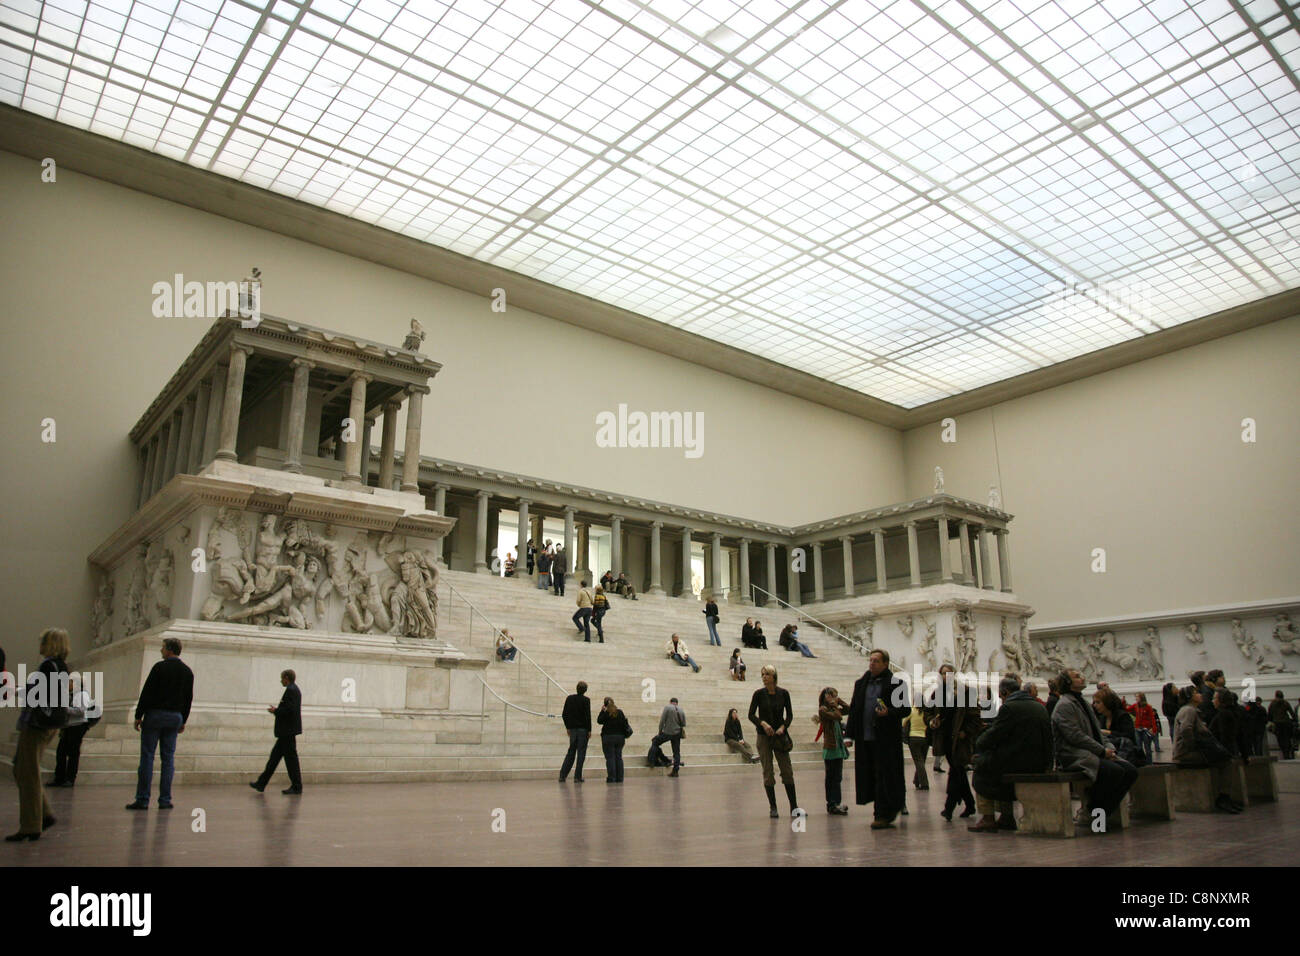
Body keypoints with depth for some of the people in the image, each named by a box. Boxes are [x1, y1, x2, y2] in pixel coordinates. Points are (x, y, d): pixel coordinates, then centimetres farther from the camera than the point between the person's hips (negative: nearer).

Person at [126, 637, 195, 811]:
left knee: (147, 757, -1)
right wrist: (183, 721, 18)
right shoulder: (187, 671, 9)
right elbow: (188, 698, 12)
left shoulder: (160, 667, -8)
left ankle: (142, 800, -2)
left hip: (155, 714, -5)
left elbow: (147, 692, -10)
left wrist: (138, 716, -5)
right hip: (175, 717, 5)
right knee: (168, 758, 8)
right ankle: (165, 800, 7)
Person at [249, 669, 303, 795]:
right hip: (286, 731, 10)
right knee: (275, 755, 13)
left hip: (288, 731, -10)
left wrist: (276, 711, -11)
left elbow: (289, 709, -24)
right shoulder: (294, 689, 16)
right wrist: (277, 710, 11)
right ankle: (261, 783, 19)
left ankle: (296, 787, 1)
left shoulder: (290, 690, -15)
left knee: (291, 757, -4)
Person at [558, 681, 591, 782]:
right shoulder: (586, 700, -9)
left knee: (571, 752, 12)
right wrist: (589, 730, -6)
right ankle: (577, 777, -1)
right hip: (583, 729, -4)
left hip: (572, 729, 4)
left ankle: (562, 775, 7)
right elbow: (588, 716, -12)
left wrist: (568, 727, 14)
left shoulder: (569, 698, 4)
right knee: (581, 753, 1)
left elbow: (564, 715, 6)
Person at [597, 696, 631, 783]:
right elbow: (624, 723, 7)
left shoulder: (605, 713, -9)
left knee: (610, 758, -2)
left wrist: (602, 711, 2)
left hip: (608, 737, -4)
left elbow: (599, 721, -1)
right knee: (618, 757, 10)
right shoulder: (620, 712, 5)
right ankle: (619, 778, 9)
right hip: (620, 737, 4)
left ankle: (611, 778, -7)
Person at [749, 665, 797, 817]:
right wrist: (763, 723, -21)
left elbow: (789, 714, 5)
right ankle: (773, 808, 8)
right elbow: (751, 715, -4)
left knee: (787, 771, -2)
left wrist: (783, 727, -12)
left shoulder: (783, 693, -1)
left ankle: (794, 806, 5)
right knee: (768, 772, -1)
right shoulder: (759, 694, -4)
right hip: (764, 736, -1)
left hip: (780, 735, 1)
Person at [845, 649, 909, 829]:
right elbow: (854, 710, 15)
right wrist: (850, 734, 10)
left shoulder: (896, 683, -2)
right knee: (869, 775, 7)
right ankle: (891, 809, 21)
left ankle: (884, 815, 6)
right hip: (865, 739, 5)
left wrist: (889, 713, -20)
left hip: (886, 739, -5)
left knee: (885, 775, -3)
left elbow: (906, 709, -3)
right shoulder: (861, 683, 14)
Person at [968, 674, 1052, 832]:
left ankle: (988, 818, 8)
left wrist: (979, 742, 9)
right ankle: (1006, 816, 25)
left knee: (980, 767, 11)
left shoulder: (1009, 708, -13)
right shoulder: (1040, 707, 10)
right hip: (1038, 764, 8)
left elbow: (992, 737, -12)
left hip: (1019, 764, -8)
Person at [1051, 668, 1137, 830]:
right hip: (1074, 757, -9)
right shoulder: (1065, 705, -9)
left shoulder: (1082, 703, 22)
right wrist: (1102, 751, -16)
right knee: (1115, 771, -29)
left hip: (1093, 754, 9)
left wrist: (1107, 748, 3)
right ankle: (1093, 813, -11)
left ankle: (1105, 812, -1)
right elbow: (1075, 736, -18)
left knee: (1130, 770, -8)